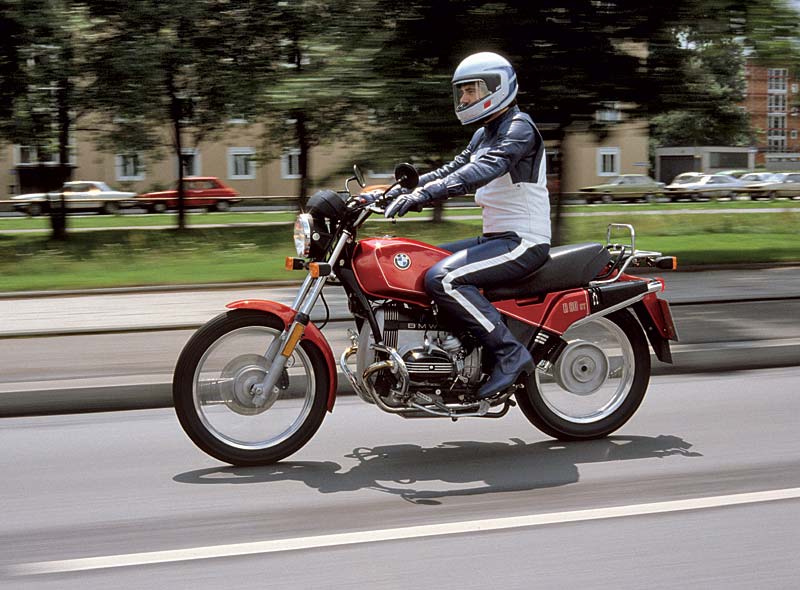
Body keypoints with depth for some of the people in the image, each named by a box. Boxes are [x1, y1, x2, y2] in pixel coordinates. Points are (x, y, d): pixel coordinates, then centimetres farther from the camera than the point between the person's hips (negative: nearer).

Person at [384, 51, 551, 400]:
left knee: (442, 279, -26)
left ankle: (510, 353, -21)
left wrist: (423, 195, -38)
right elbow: (453, 170, 20)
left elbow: (483, 170, -29)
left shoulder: (519, 127, -13)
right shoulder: (484, 134, 19)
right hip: (497, 238, 10)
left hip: (523, 242, -10)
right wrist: (404, 188, 5)